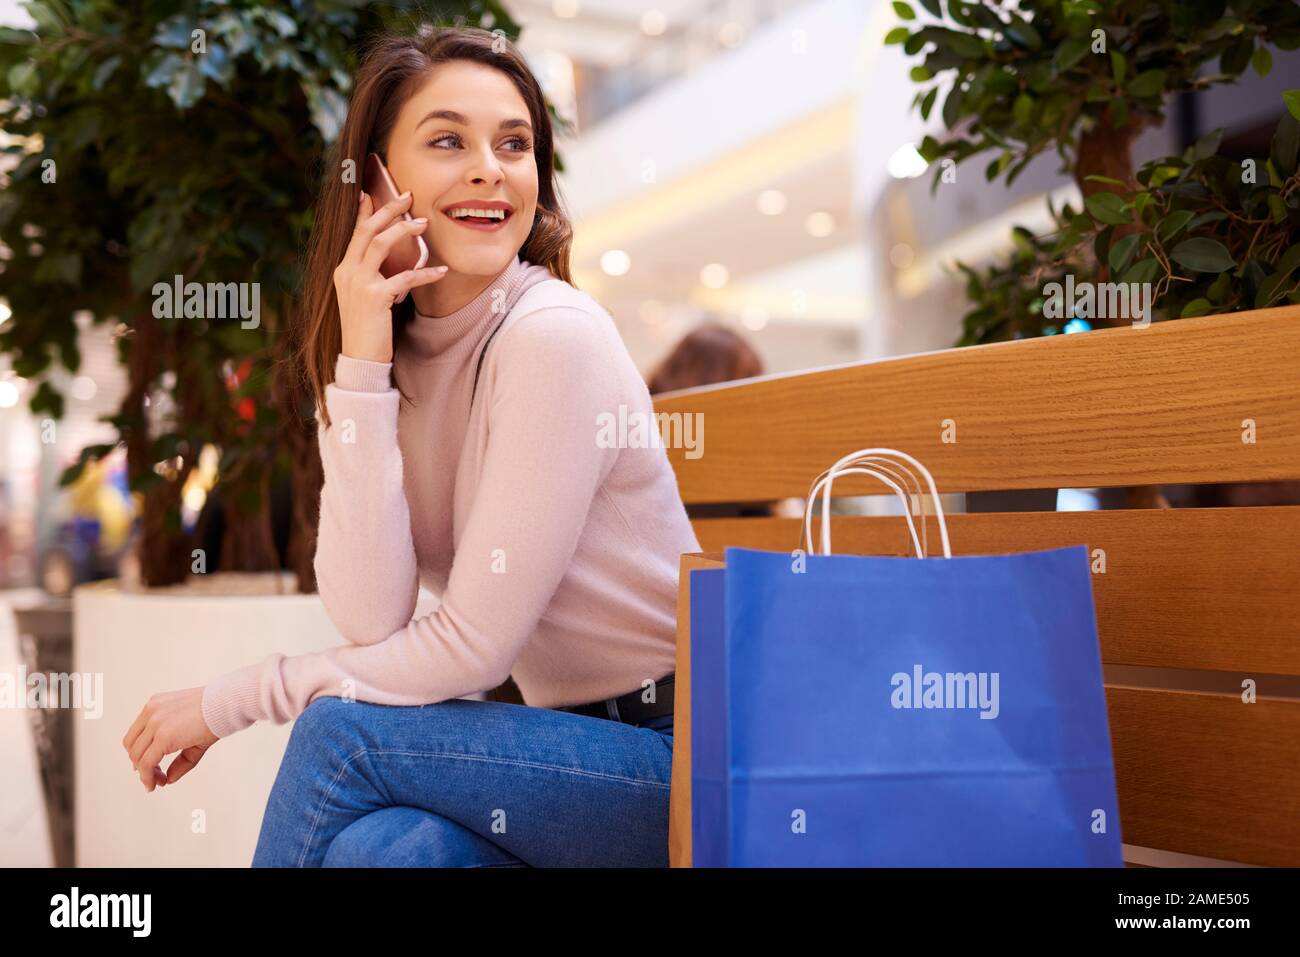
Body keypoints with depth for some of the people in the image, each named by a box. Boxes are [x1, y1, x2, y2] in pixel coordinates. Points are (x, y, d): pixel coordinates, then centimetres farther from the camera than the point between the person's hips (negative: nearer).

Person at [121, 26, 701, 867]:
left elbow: (473, 644, -17)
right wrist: (361, 365, -16)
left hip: (680, 758, -4)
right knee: (372, 843, -26)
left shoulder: (553, 334, -18)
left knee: (342, 731, -22)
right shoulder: (389, 353, 2)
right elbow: (373, 623, -12)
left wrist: (227, 703, -9)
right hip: (571, 744, 4)